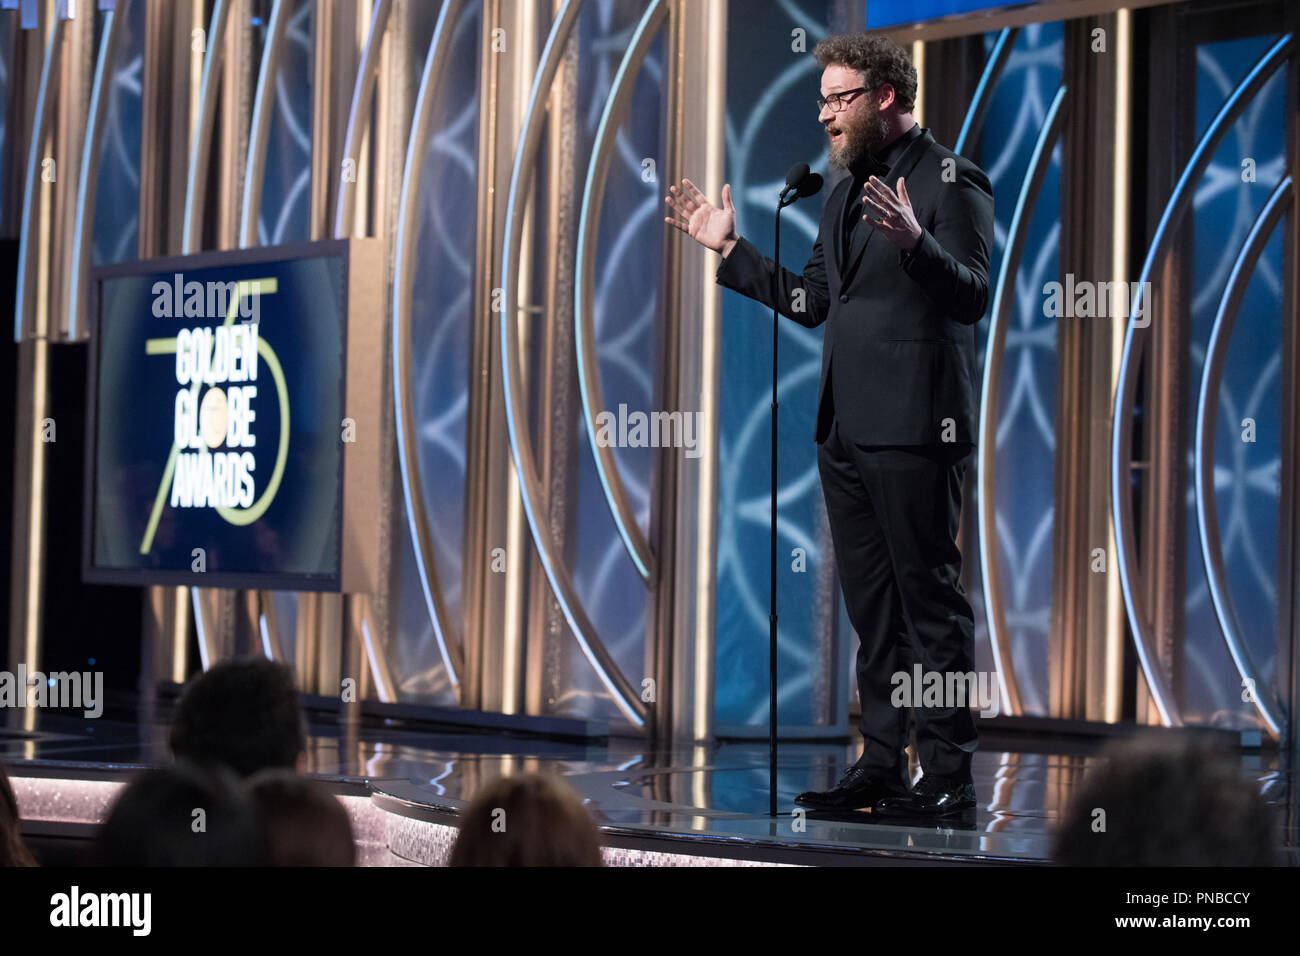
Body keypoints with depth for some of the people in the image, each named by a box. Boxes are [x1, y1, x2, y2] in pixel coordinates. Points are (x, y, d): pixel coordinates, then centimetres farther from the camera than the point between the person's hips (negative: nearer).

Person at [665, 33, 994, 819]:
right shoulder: (849, 189, 19)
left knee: (931, 600, -6)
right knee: (871, 607, 11)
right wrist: (729, 247, 20)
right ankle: (882, 765, 17)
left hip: (915, 430, -9)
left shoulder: (950, 181, -7)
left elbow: (973, 295, -18)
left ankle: (950, 775, -2)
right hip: (846, 430, 9)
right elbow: (810, 302, 24)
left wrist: (914, 241, -34)